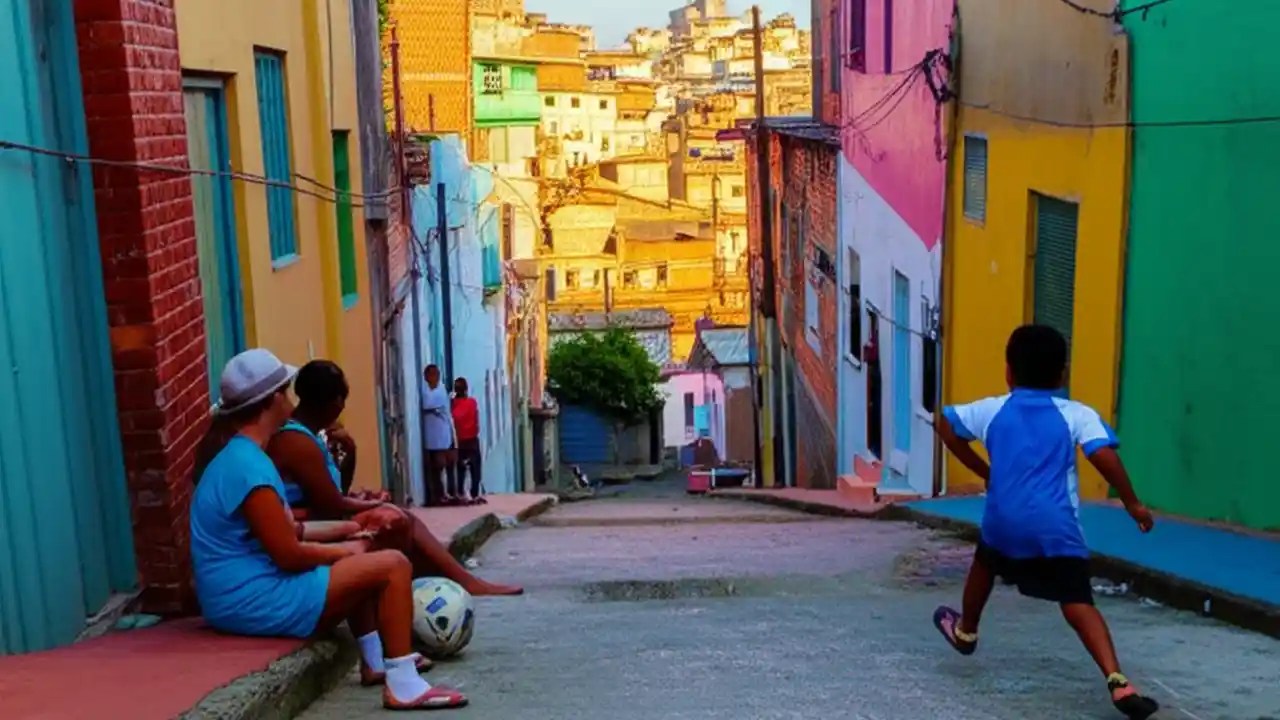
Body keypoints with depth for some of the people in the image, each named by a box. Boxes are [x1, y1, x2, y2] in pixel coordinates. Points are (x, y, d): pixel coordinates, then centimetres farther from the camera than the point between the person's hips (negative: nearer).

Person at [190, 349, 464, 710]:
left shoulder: (235, 454, 10)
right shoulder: (248, 466, -22)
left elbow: (285, 533, 17)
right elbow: (289, 556, -21)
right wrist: (342, 550, -4)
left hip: (250, 590, 11)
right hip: (256, 601, -11)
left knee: (361, 558, 27)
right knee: (393, 566, -12)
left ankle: (375, 661, 25)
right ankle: (402, 685, -11)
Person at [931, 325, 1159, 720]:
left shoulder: (992, 410, 10)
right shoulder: (1077, 414, 3)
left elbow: (946, 425, 21)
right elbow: (1105, 457, -11)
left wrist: (984, 471, 27)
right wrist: (1133, 504, -1)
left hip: (1005, 521, 2)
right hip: (1057, 528, -2)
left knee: (985, 564, 31)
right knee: (1078, 604, -5)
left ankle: (965, 631, 52)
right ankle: (1117, 680, -22)